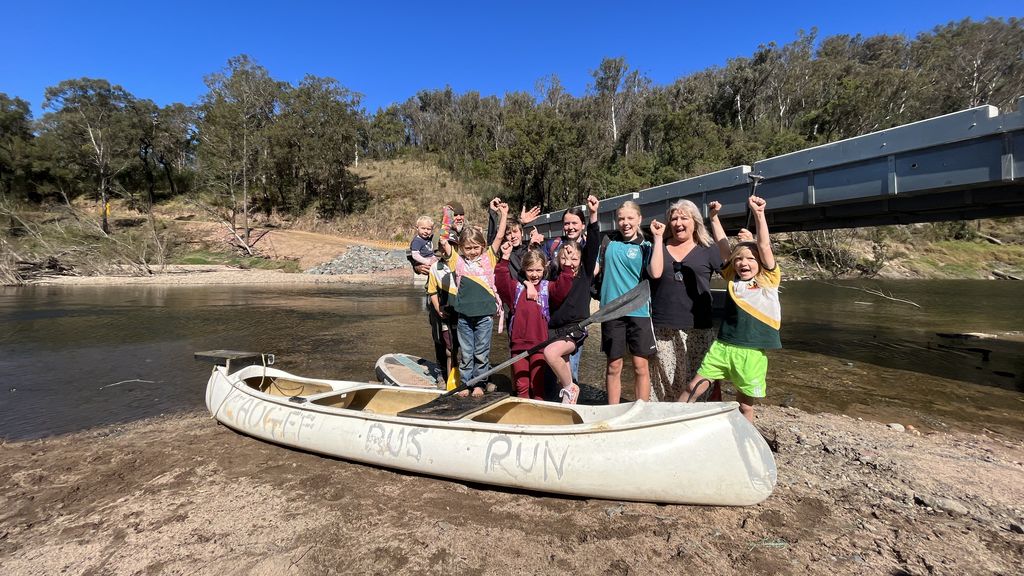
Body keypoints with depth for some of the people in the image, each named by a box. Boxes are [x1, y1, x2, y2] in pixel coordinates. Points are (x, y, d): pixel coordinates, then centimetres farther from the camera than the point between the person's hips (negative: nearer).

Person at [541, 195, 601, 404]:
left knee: (550, 353, -27)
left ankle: (570, 387, -4)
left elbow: (593, 247, -8)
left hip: (576, 327, -4)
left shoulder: (584, 274, 2)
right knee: (562, 367, -1)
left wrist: (593, 215, -17)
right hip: (554, 328, 4)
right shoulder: (554, 276, 10)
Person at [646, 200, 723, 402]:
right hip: (663, 327, 1)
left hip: (697, 327, -1)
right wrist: (658, 238, -3)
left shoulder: (708, 250, 8)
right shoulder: (660, 247, 11)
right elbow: (655, 272, -7)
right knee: (663, 379, 4)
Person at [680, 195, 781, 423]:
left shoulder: (769, 280, 2)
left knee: (745, 405, 8)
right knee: (693, 388, -1)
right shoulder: (732, 278, 8)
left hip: (752, 352, -2)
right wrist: (714, 217, 6)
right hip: (722, 346, 2)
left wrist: (758, 214, -15)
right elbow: (723, 246, 8)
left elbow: (764, 246, -8)